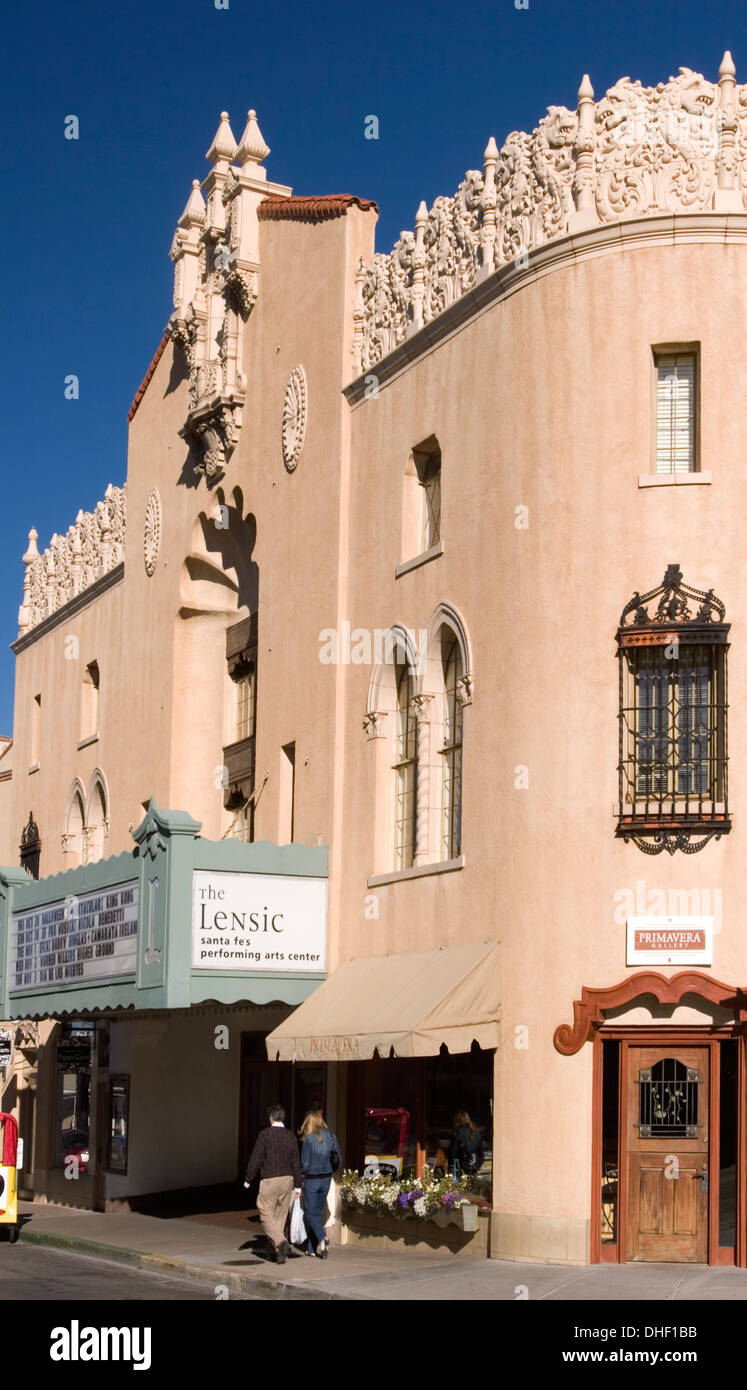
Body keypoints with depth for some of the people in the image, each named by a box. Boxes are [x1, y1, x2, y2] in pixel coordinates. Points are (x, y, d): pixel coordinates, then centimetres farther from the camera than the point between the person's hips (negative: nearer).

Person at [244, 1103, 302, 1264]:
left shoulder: (265, 1134, -9)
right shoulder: (290, 1136, 4)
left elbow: (256, 1158, -10)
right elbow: (295, 1161, 5)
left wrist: (248, 1180, 0)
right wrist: (297, 1185, 10)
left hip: (270, 1180, -5)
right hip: (287, 1178, 5)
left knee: (266, 1214, 0)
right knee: (280, 1215, 13)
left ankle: (281, 1242, -22)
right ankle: (275, 1251, 19)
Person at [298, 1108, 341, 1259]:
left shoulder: (308, 1139, -15)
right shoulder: (330, 1136, 0)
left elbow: (305, 1164, -13)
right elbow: (338, 1159, 2)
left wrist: (302, 1171, 7)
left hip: (311, 1180, -5)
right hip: (326, 1179, 5)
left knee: (310, 1213, 3)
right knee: (317, 1212, 15)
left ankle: (322, 1238, -20)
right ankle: (312, 1248, 19)